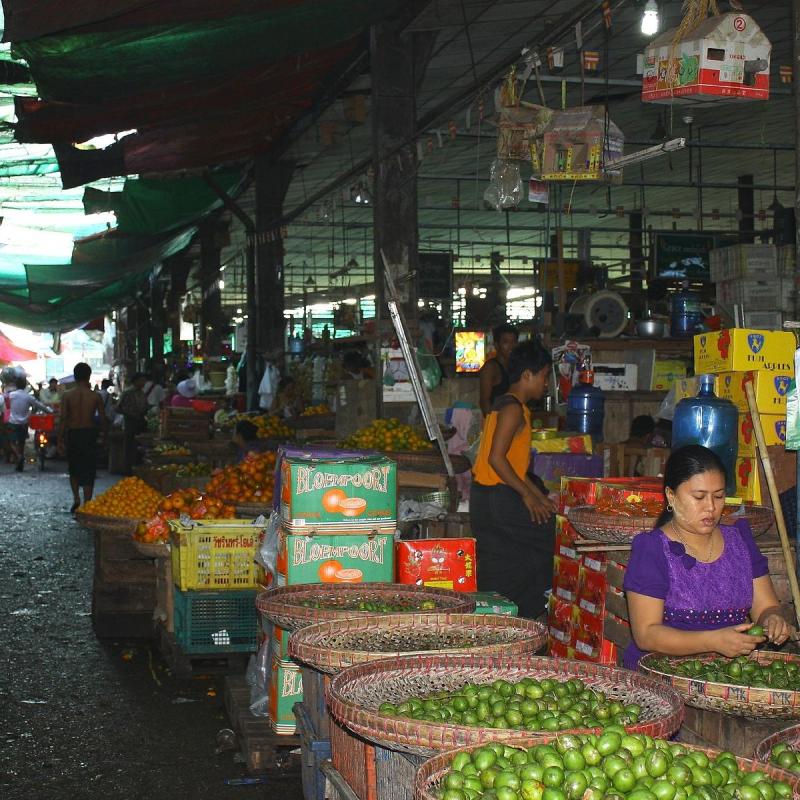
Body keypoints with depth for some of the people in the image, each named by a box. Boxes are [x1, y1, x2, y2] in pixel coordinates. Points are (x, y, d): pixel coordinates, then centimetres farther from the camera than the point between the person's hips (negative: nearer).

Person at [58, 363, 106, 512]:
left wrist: (60, 440, -1)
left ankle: (76, 499, 11)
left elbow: (63, 420, -6)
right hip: (89, 434, -1)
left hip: (72, 434, 1)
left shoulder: (68, 396, -5)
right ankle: (86, 505, 1)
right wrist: (104, 433, 13)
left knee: (73, 469, 19)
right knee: (88, 471, 4)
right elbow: (102, 419, -3)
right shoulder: (96, 396, -5)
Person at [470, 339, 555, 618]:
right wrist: (528, 495, -17)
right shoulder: (513, 408, -14)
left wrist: (538, 495, 18)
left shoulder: (506, 405, 19)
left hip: (486, 498, 10)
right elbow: (496, 458, -22)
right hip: (498, 499, -10)